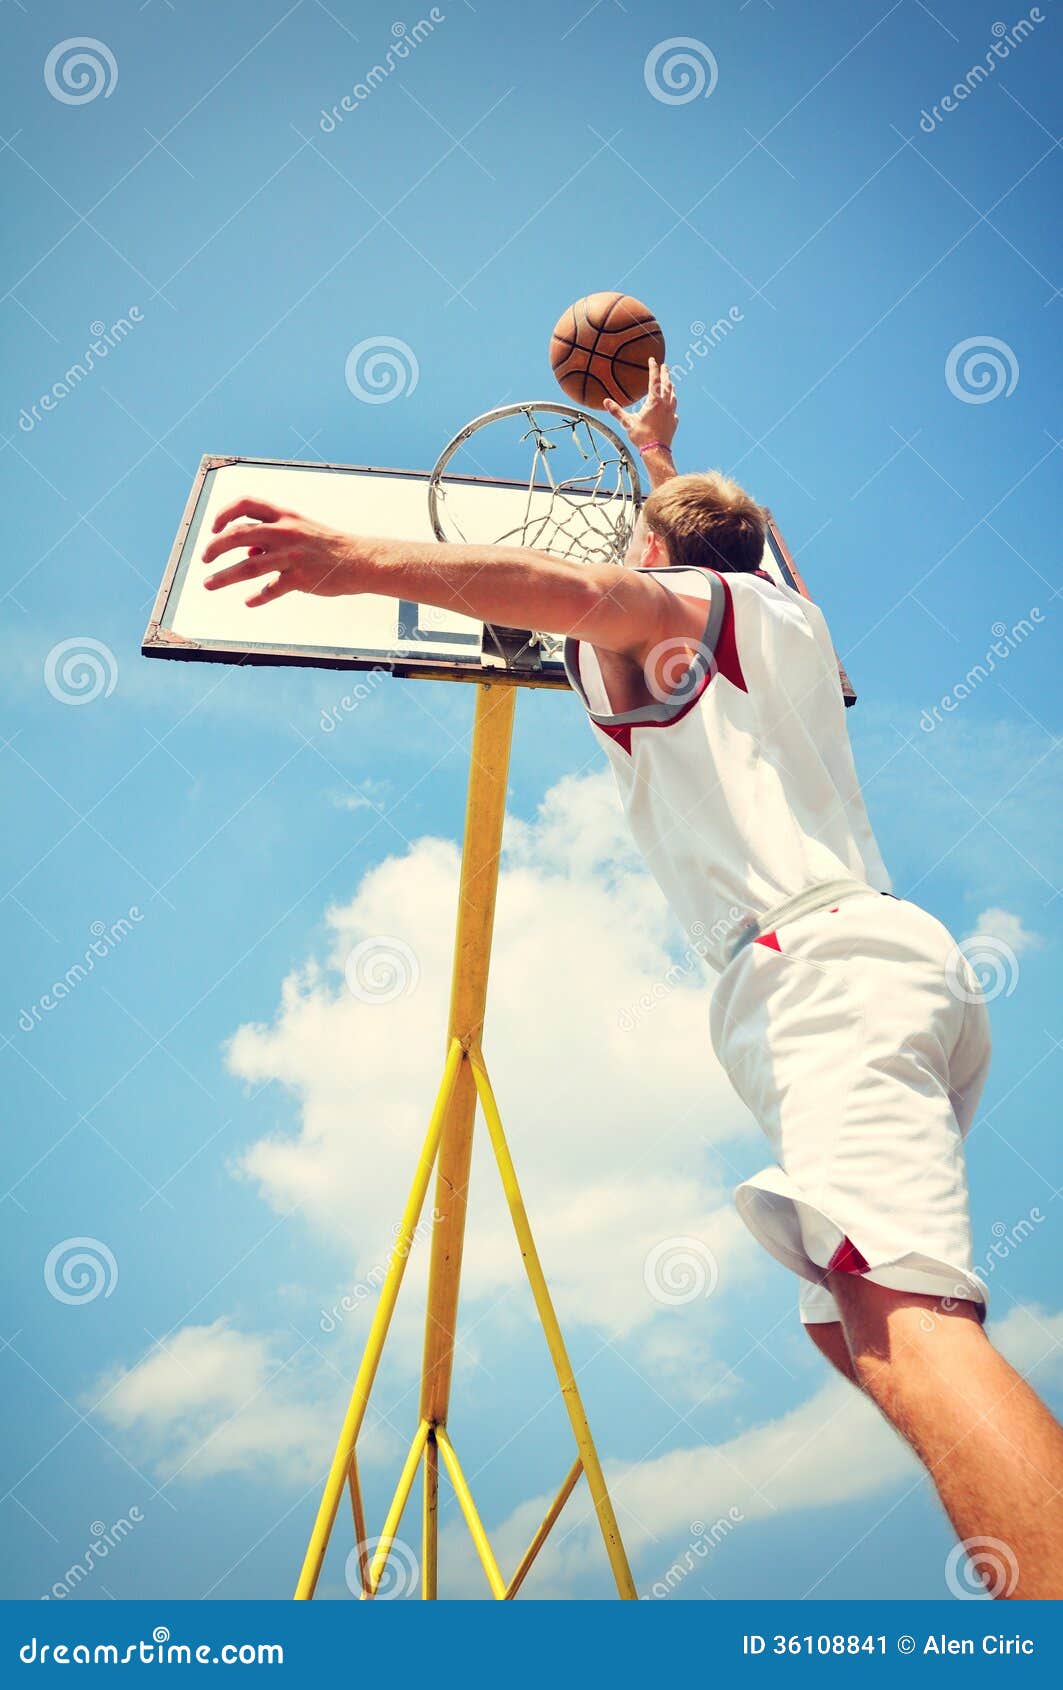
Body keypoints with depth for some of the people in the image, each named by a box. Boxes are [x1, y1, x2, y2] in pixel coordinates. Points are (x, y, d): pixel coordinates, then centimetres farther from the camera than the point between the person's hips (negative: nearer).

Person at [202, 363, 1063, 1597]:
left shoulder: (665, 604, 10)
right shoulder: (788, 619, 31)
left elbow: (576, 587, -15)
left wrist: (365, 561, -27)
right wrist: (657, 452, 68)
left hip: (826, 963, -9)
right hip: (899, 956, 9)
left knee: (907, 1325, -25)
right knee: (852, 1322, 11)